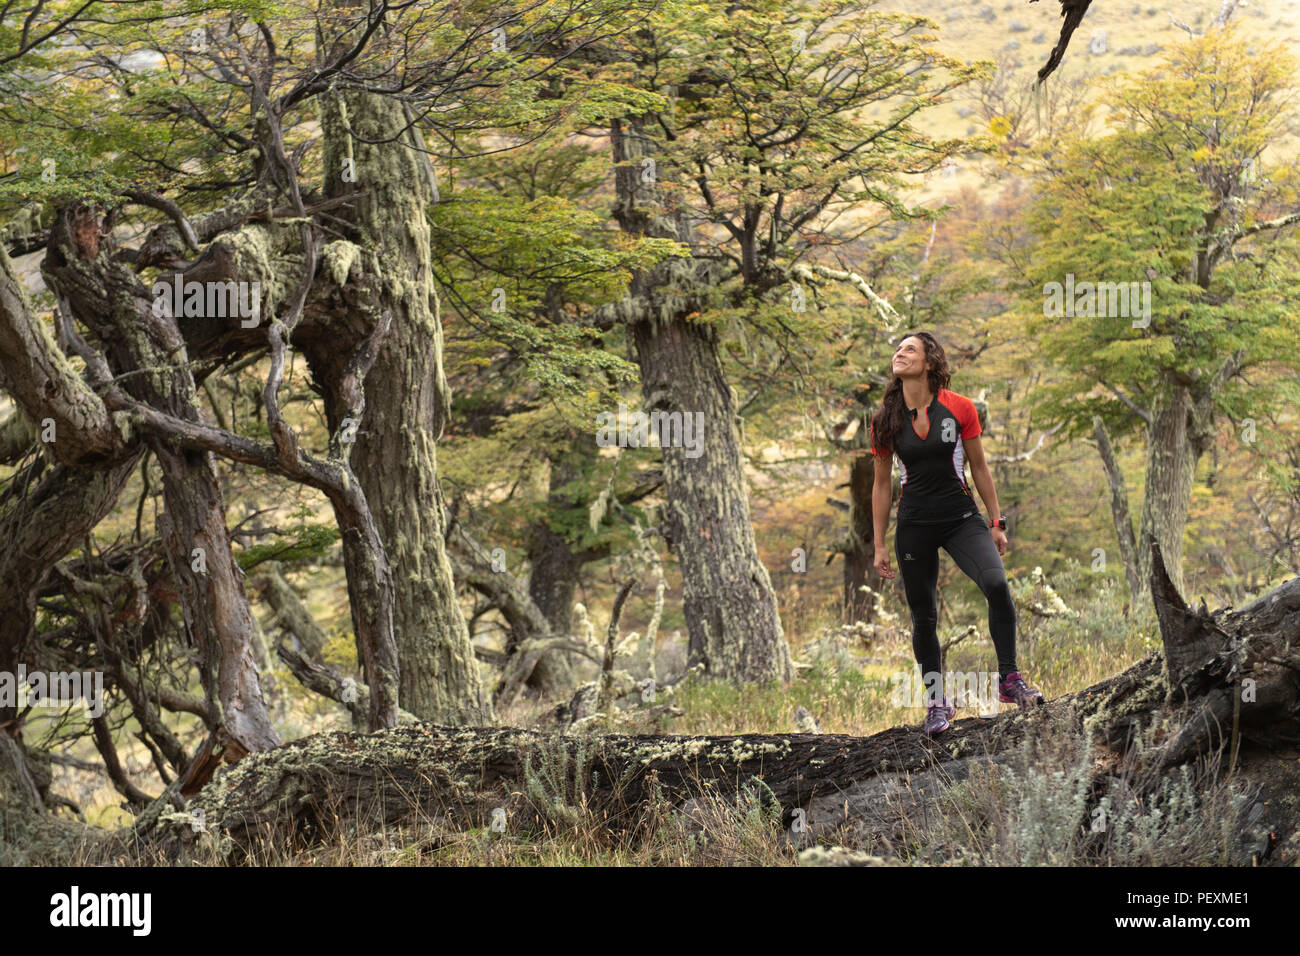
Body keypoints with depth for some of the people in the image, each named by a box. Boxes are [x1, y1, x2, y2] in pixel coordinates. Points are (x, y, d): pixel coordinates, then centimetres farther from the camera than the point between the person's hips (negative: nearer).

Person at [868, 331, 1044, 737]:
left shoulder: (959, 408, -4)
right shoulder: (885, 420, 1)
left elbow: (979, 468, 5)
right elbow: (882, 484, 8)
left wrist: (996, 523, 5)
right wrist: (879, 545, 7)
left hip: (962, 517, -2)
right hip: (914, 524, 2)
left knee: (996, 584, -23)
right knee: (923, 616, 4)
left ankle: (1009, 679, -9)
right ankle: (937, 703, 20)